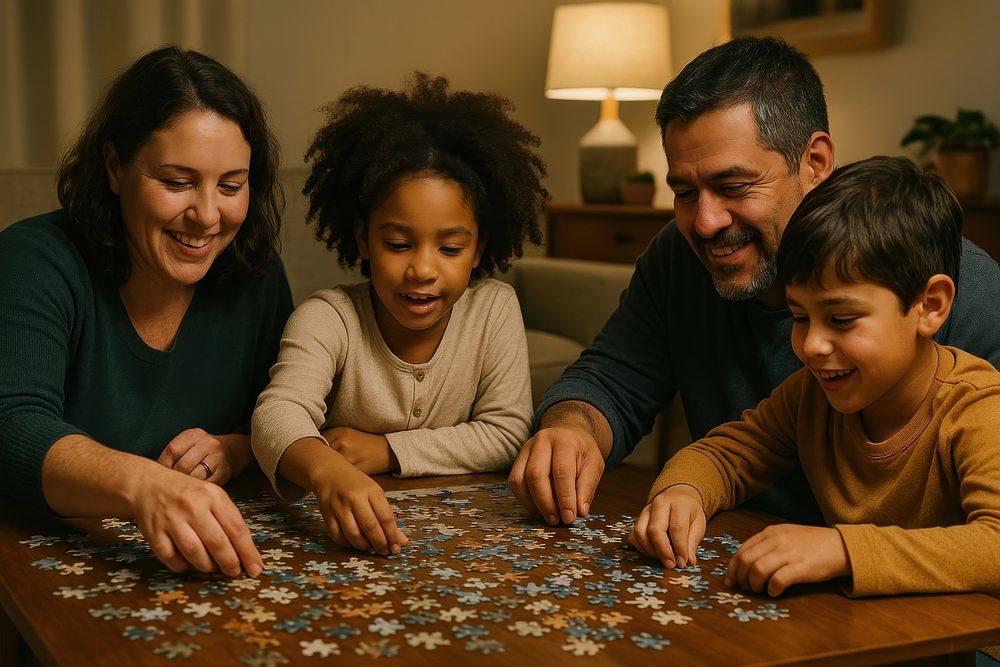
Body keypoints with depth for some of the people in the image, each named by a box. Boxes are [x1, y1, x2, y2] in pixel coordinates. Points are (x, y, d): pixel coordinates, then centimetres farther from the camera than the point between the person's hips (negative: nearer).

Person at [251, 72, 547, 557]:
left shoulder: (494, 309, -5)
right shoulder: (326, 318, -13)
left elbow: (507, 432, -5)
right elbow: (278, 413, -30)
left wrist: (388, 451, -14)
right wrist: (326, 469, -52)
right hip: (340, 534, -2)